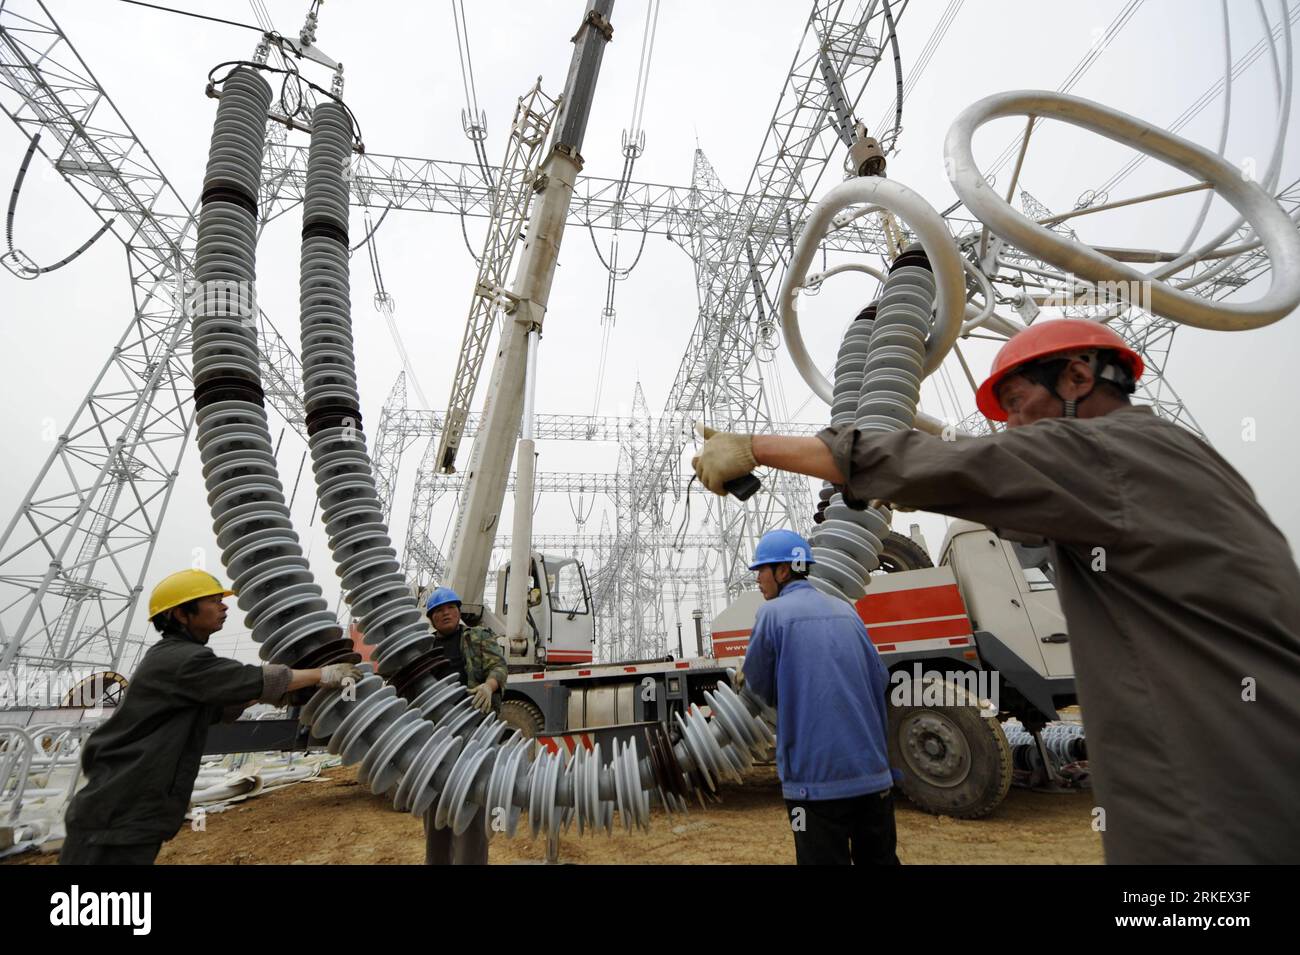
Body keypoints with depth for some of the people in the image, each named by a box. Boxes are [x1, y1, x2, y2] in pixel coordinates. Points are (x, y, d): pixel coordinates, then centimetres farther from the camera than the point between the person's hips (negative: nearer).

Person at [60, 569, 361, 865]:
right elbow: (253, 679, -22)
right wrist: (322, 674, -14)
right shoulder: (181, 659, -19)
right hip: (117, 819, -10)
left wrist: (262, 692, 8)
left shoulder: (172, 657, 14)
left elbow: (220, 708, 20)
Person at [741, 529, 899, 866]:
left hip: (816, 774, -6)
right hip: (872, 770, 6)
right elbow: (879, 680, 10)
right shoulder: (845, 610, 8)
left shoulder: (773, 613, -9)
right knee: (879, 858, 20)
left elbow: (759, 686, 1)